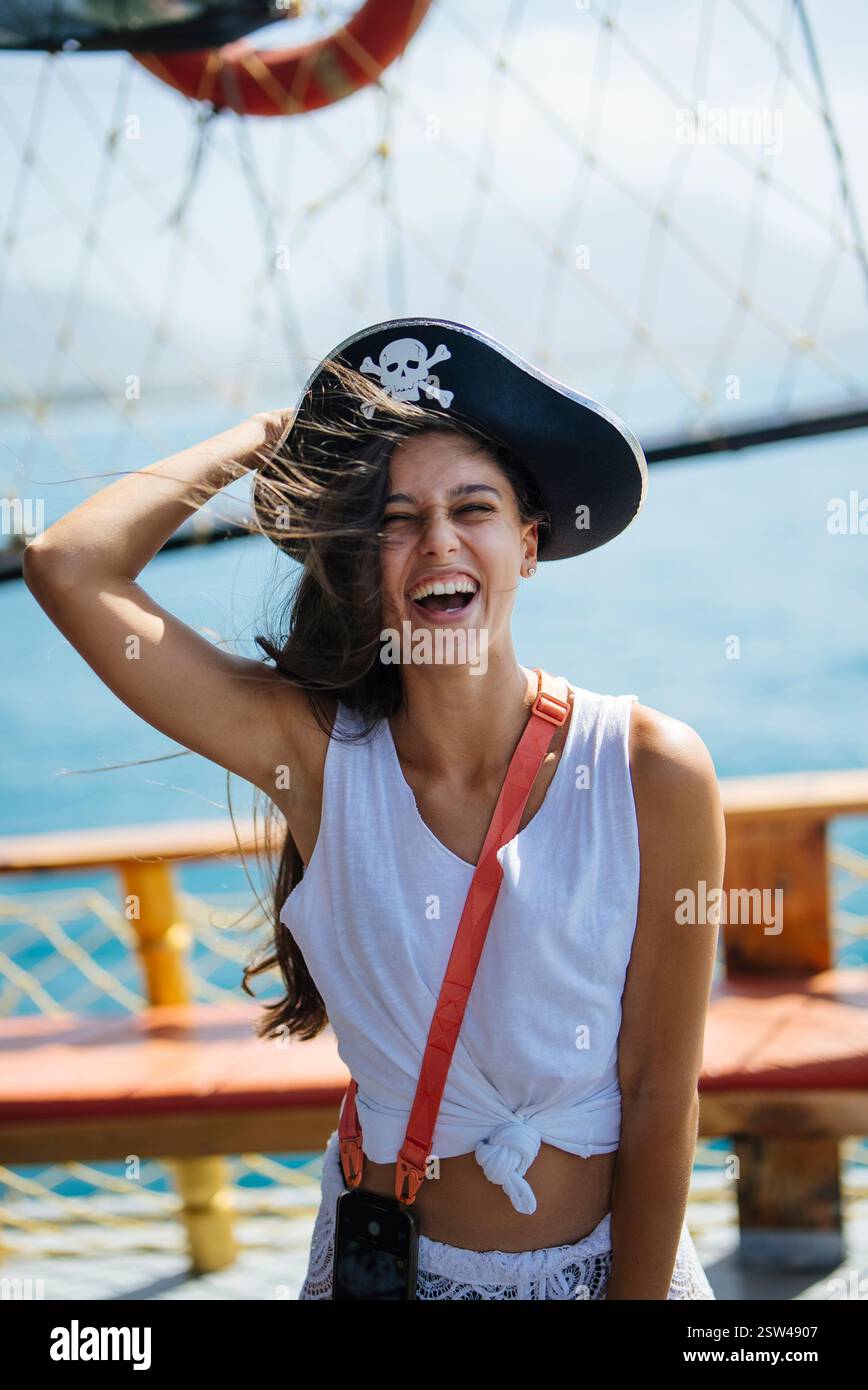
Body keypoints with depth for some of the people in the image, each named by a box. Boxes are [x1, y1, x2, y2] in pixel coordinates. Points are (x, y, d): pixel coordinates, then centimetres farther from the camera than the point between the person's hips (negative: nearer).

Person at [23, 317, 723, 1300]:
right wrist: (267, 435, -15)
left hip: (610, 1255, 0)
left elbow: (661, 1091, -13)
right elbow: (67, 568, -23)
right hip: (383, 1262, 1)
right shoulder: (316, 752, -14)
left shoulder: (652, 769, -18)